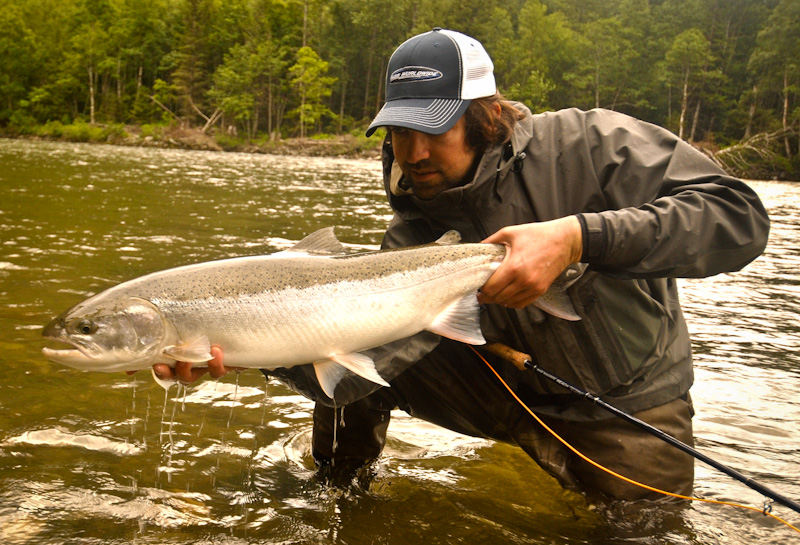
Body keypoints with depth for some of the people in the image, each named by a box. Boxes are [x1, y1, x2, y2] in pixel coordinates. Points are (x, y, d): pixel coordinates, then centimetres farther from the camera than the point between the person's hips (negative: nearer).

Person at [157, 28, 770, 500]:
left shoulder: (585, 145, -21)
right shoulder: (416, 230, -12)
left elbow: (739, 213, -28)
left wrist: (578, 237, -41)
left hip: (629, 404, -1)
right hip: (507, 384, 2)